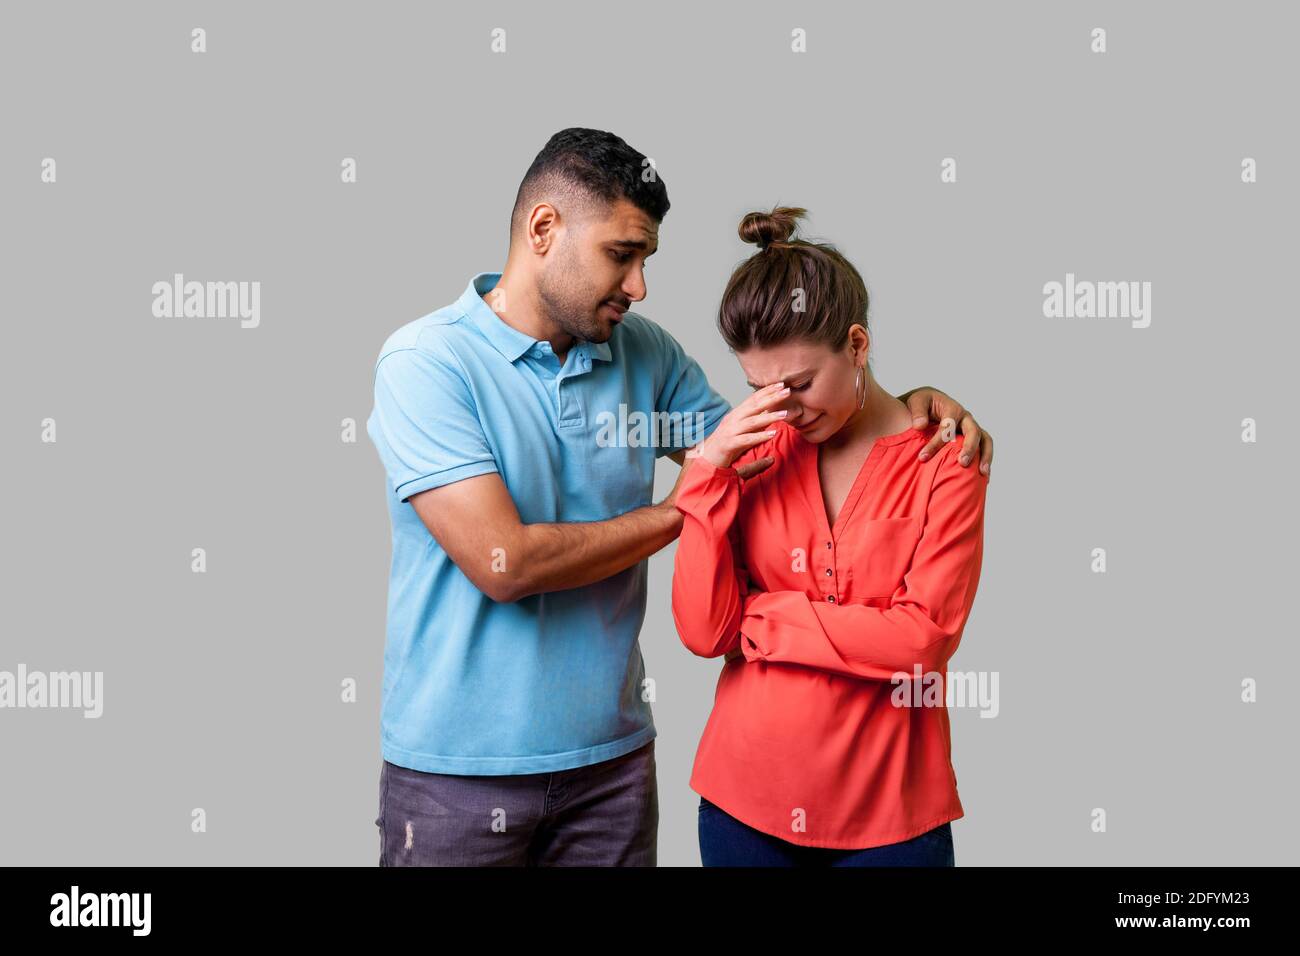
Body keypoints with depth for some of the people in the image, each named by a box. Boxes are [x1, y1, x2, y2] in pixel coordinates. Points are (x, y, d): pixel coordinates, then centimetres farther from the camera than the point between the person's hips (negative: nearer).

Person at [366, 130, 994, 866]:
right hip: (458, 770, -4)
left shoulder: (644, 352, 3)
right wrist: (678, 511, -11)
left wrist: (909, 404, -4)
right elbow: (503, 563, -23)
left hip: (613, 755, 5)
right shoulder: (426, 362, -14)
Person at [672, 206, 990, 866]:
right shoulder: (755, 455, 0)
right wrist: (709, 475, -15)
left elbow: (925, 637, -15)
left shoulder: (944, 462, -7)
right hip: (745, 795, 3)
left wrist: (763, 617, -11)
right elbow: (703, 632, -7)